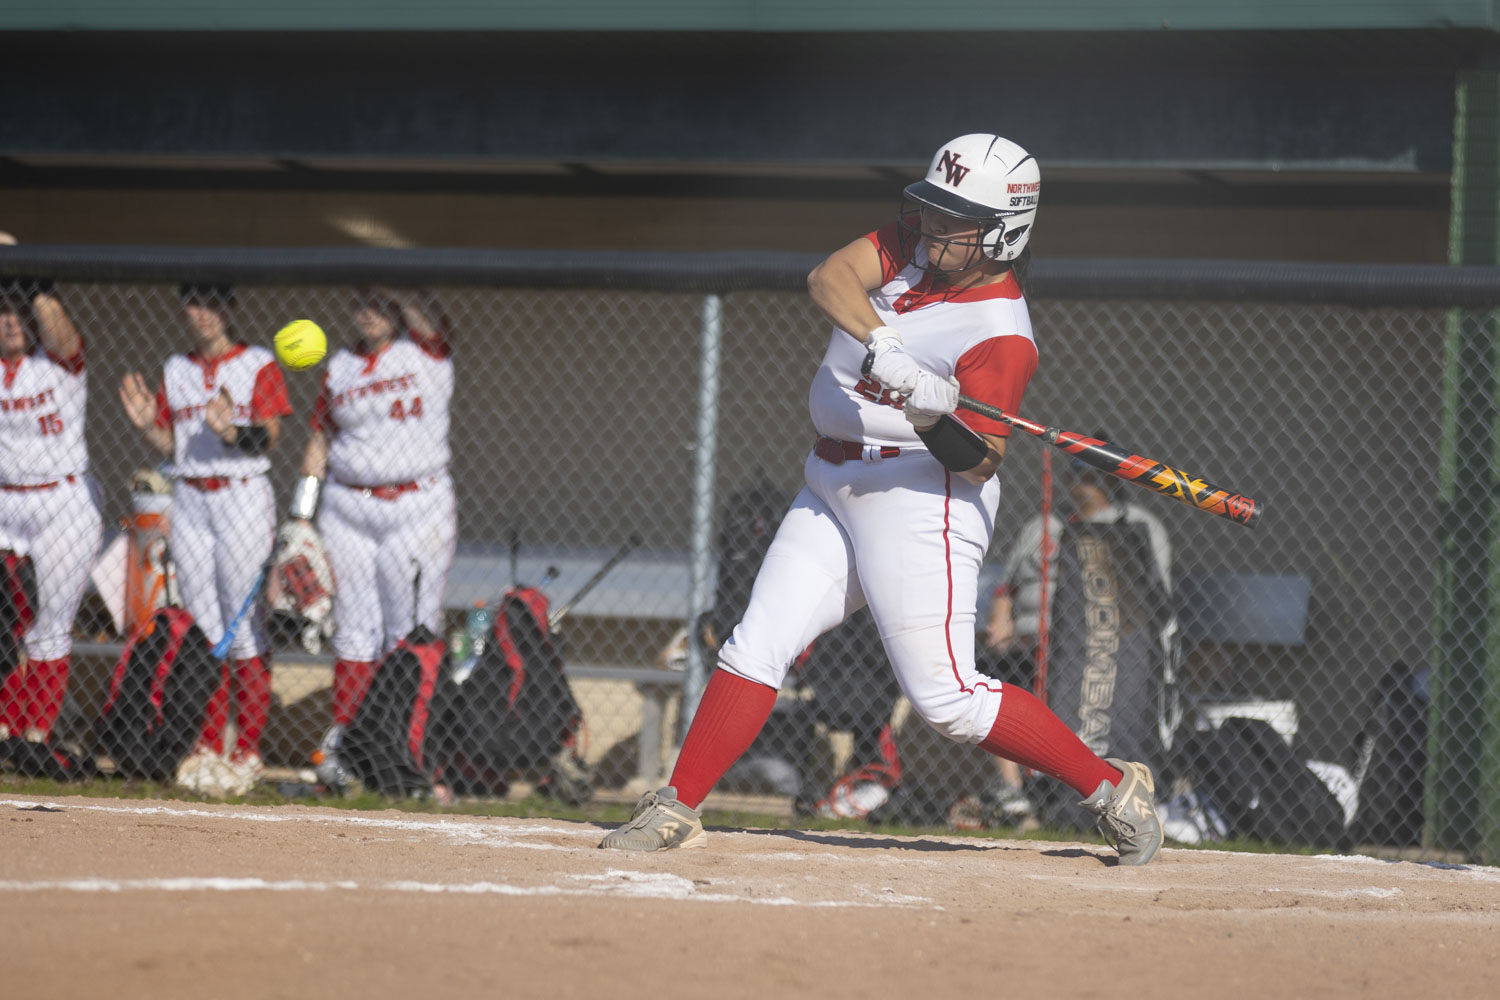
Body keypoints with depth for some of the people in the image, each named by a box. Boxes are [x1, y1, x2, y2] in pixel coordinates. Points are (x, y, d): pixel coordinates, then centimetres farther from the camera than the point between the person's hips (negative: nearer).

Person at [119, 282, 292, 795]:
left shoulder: (258, 365, -1)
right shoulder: (175, 370, 13)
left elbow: (269, 437, -8)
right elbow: (169, 445, 12)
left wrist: (231, 432, -27)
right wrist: (146, 424, -8)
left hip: (243, 497, -5)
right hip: (188, 499, 5)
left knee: (243, 626, -5)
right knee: (201, 625, 5)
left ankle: (247, 752, -3)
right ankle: (208, 748, 9)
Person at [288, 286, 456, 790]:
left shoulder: (427, 352, 2)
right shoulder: (341, 366, 11)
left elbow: (423, 315, -19)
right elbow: (320, 440, 14)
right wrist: (301, 517, 9)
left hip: (418, 507, -3)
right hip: (349, 510, 3)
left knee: (413, 632, -3)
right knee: (355, 630, 1)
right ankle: (339, 741, 1)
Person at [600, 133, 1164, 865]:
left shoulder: (1000, 335, -17)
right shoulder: (916, 242, 3)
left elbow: (980, 463, -21)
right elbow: (829, 277, -13)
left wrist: (938, 420, -41)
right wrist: (878, 339, -30)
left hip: (919, 497, -8)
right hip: (833, 488, 8)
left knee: (945, 696, -10)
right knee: (756, 645, 2)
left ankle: (1112, 788, 0)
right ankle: (678, 808, 6)